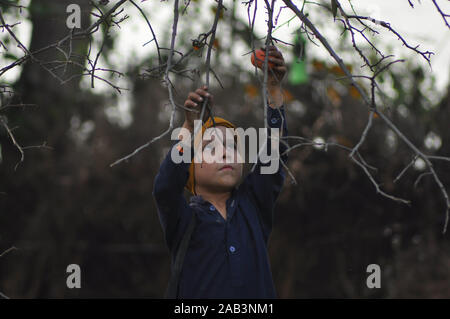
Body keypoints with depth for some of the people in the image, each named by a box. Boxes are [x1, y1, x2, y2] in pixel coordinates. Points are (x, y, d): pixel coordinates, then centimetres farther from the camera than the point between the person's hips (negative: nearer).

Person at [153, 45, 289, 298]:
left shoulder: (252, 204, 11)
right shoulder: (185, 216, 3)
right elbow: (165, 187, -17)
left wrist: (274, 90, -4)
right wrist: (190, 129, -24)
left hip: (259, 293, 3)